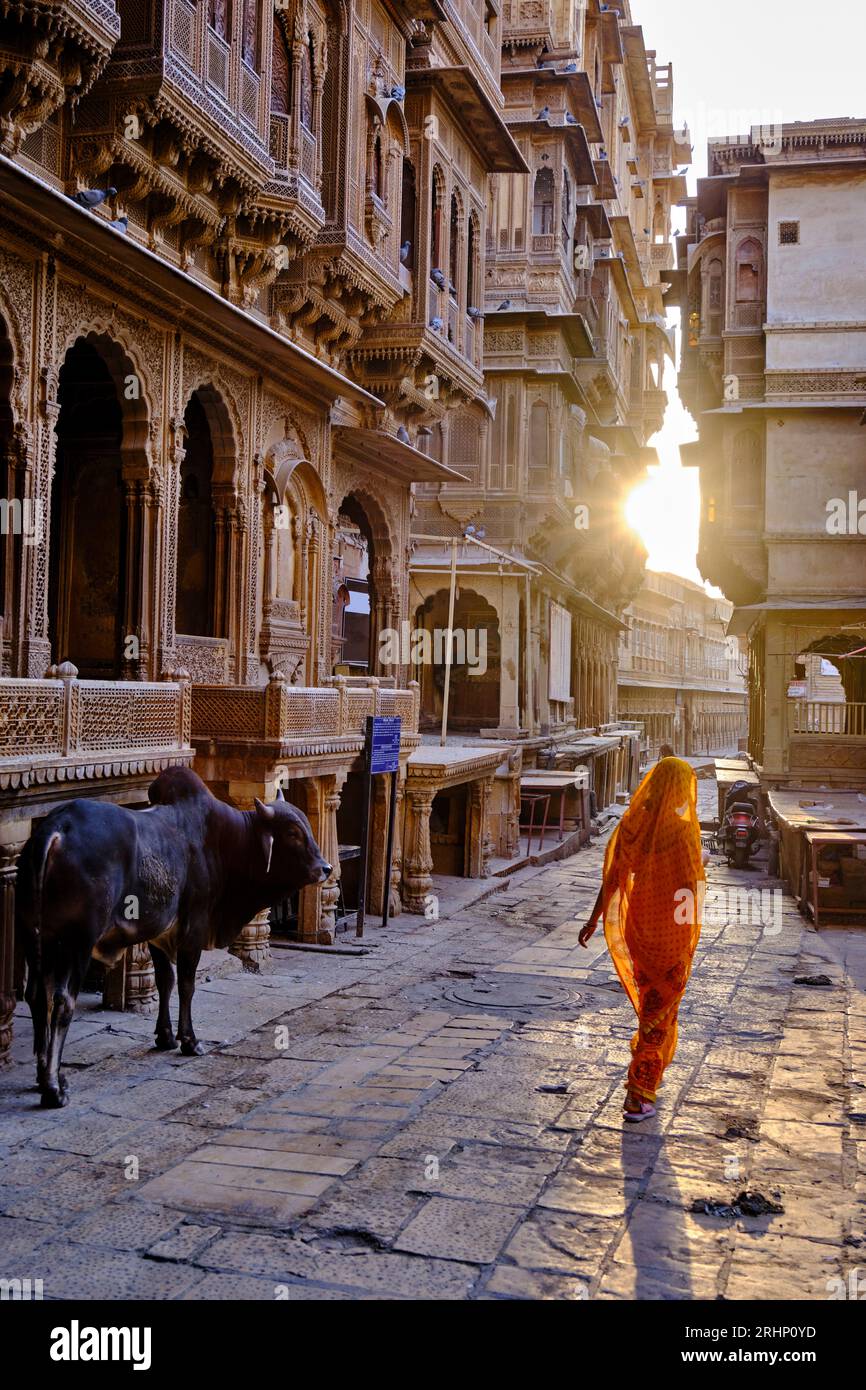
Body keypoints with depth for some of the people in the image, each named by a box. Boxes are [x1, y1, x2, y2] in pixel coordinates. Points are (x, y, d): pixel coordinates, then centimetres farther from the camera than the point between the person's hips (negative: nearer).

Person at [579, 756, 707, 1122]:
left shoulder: (631, 824, -4)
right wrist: (701, 861, 2)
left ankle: (647, 1068, 45)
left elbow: (612, 877, -2)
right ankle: (639, 1096, 2)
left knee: (650, 995, 27)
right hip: (673, 931, -5)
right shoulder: (681, 831, -19)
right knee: (659, 1009, 3)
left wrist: (593, 920, 3)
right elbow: (692, 886, -18)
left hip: (639, 925, 5)